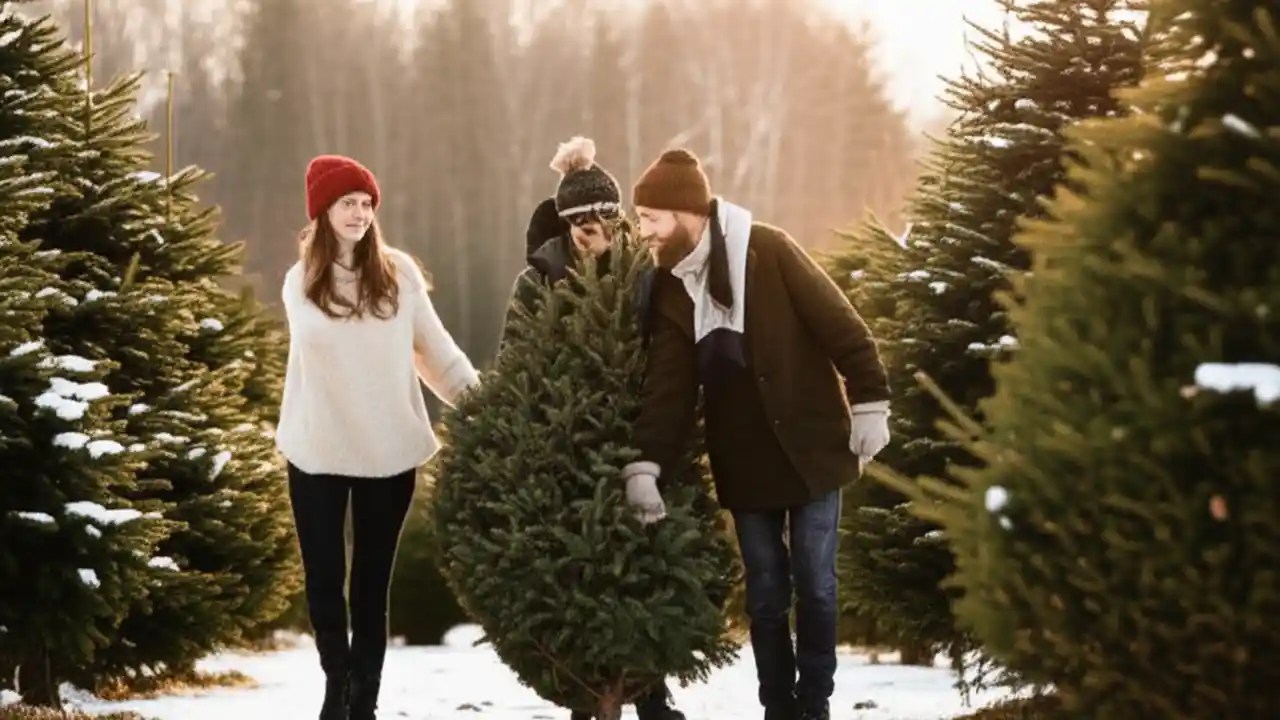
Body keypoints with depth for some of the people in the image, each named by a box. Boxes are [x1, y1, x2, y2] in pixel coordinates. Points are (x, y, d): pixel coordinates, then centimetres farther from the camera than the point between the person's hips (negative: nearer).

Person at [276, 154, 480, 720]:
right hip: (318, 452, 1)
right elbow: (312, 352, 8)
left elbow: (435, 348, 1)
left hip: (390, 451, -1)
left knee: (374, 579, 7)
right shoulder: (301, 283, 3)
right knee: (324, 576, 6)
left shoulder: (398, 274, -2)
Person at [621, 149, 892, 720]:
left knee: (816, 587, 2)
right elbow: (666, 385, -4)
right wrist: (646, 464, -13)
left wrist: (869, 402, -12)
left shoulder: (769, 252, -13)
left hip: (810, 448, -4)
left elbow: (840, 324, -10)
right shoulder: (670, 287, 0)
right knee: (765, 594, 7)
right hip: (744, 460, 4)